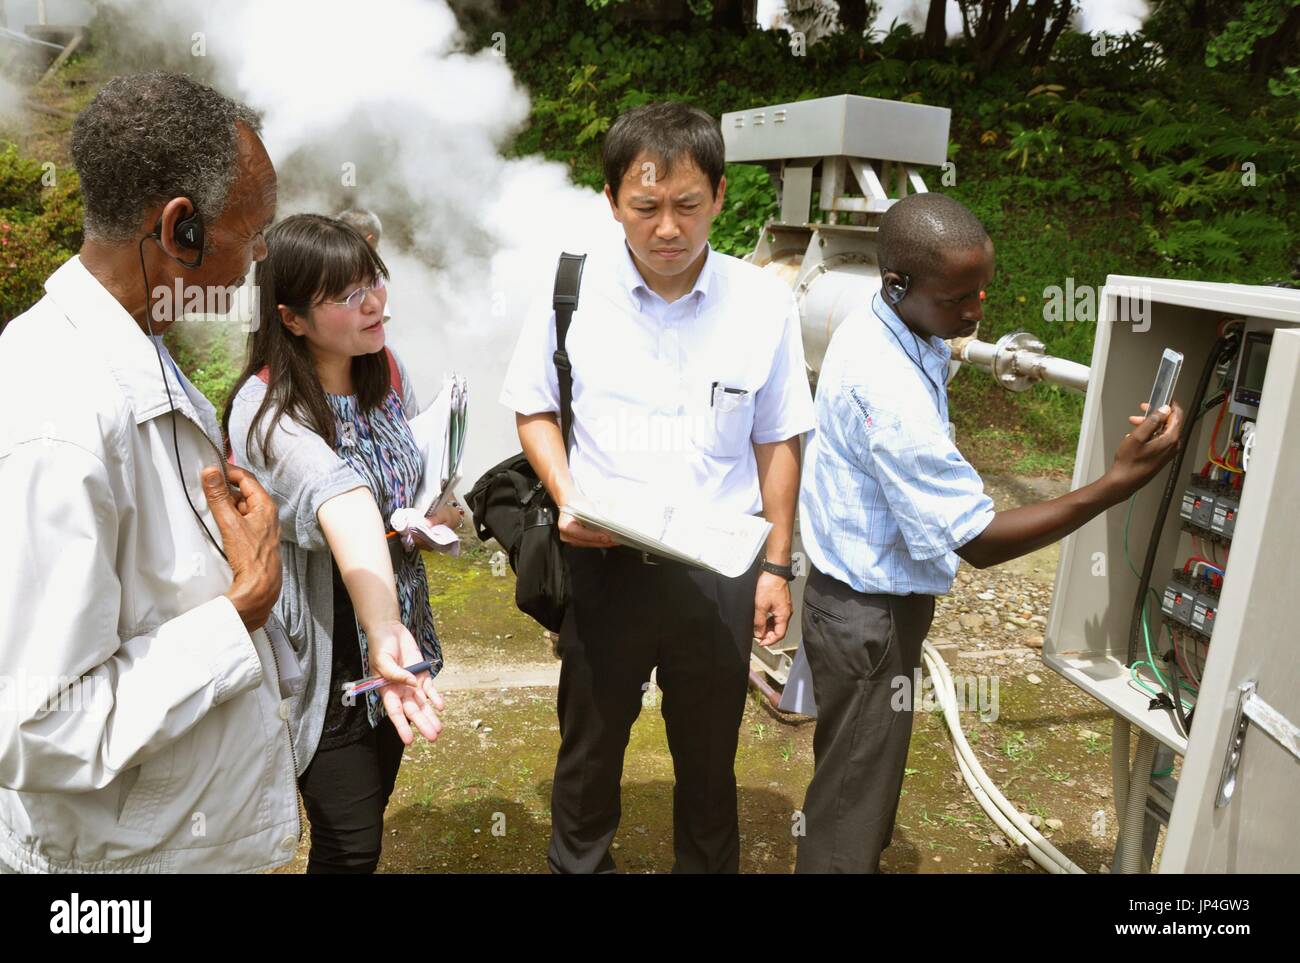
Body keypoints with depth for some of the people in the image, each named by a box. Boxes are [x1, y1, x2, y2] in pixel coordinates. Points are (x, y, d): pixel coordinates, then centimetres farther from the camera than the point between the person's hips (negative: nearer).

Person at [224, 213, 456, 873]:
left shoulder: (385, 369, -3)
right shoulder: (270, 413, -27)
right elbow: (347, 510, -46)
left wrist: (434, 510, -5)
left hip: (393, 624, 7)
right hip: (327, 652, -6)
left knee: (372, 808, 23)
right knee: (350, 845, 4)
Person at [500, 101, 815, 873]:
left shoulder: (765, 303, -6)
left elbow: (777, 440, 2)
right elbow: (535, 408, 5)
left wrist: (776, 565, 3)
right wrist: (567, 500, -11)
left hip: (719, 570, 0)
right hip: (602, 561, 0)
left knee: (709, 755, 18)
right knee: (589, 744, 20)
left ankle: (708, 865, 45)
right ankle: (578, 862, 47)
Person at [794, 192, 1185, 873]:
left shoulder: (868, 330, 0)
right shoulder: (891, 390, -32)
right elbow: (979, 541, -27)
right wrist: (1120, 481, -26)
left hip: (860, 592, 9)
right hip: (870, 616, -9)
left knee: (860, 773, 27)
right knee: (853, 802, 10)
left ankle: (858, 855, 48)